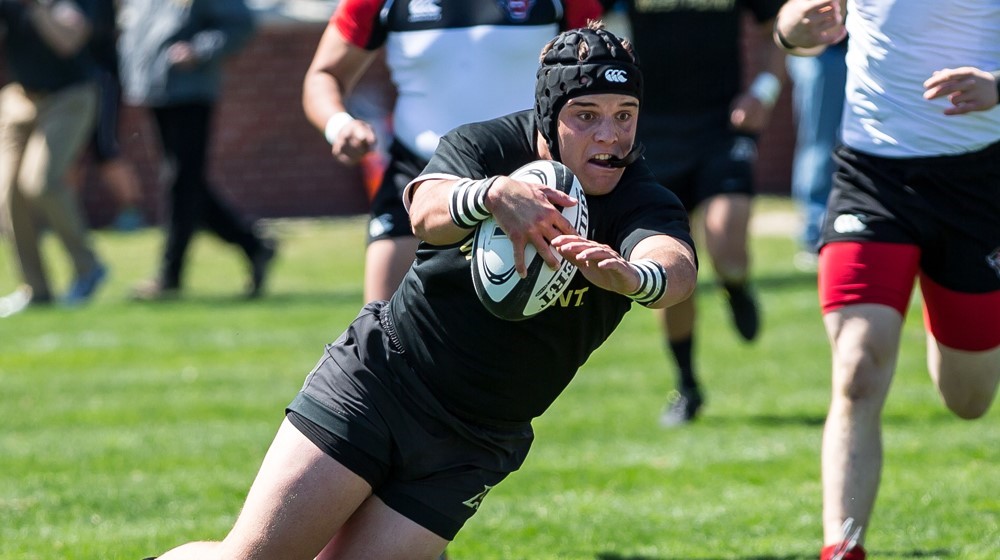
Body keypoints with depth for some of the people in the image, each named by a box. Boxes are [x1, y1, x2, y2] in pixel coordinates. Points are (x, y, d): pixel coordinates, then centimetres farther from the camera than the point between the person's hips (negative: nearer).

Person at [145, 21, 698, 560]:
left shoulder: (641, 202, -11)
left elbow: (678, 267, -34)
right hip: (375, 381, -1)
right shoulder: (484, 147, -10)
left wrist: (634, 276, -58)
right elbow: (427, 213, -32)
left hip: (471, 450, 1)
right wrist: (493, 194, -55)